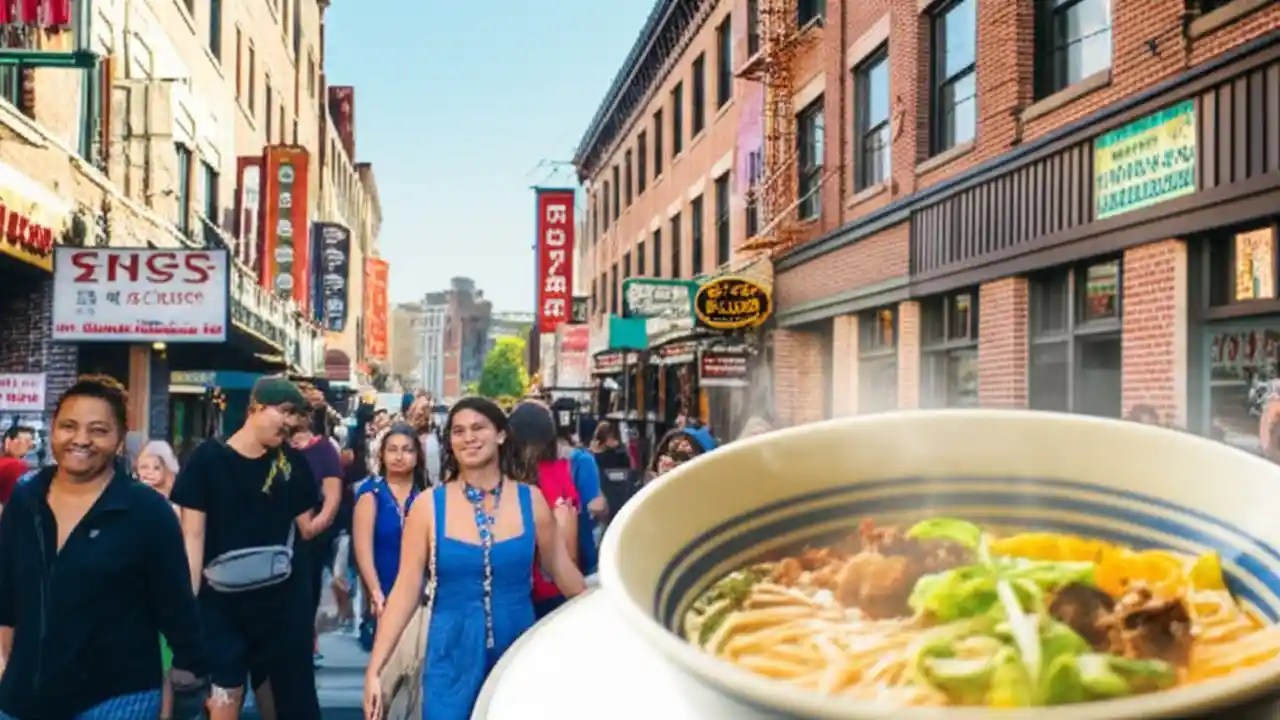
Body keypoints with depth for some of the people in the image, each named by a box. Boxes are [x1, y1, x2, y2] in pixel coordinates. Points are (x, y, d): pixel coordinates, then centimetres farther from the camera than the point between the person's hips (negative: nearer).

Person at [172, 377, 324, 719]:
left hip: (283, 600, 3)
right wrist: (188, 601, -10)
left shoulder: (293, 462, 4)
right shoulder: (209, 458, -5)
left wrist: (317, 524, -4)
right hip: (222, 604, -3)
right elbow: (193, 536, -7)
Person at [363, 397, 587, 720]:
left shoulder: (531, 500, -1)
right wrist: (375, 669, -8)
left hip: (520, 655, 1)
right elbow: (406, 590, -4)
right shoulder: (429, 505, -5)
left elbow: (563, 571, 9)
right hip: (453, 657, -1)